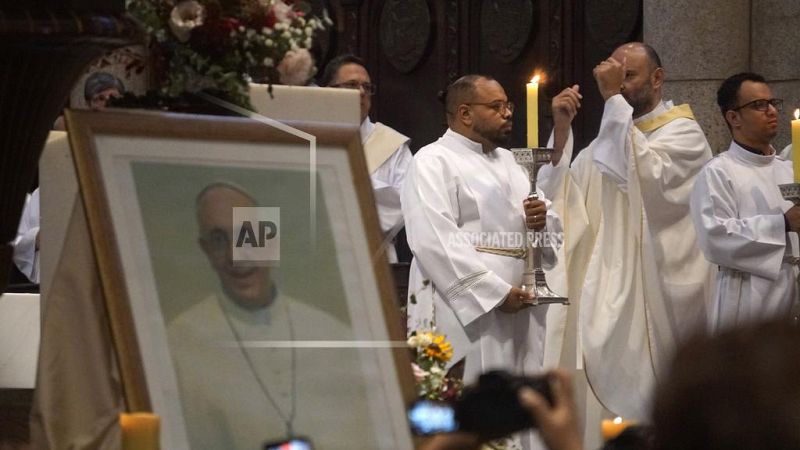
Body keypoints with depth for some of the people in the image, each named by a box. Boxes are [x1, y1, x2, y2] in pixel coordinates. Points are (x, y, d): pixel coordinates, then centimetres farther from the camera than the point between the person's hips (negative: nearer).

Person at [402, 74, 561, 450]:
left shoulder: (510, 163, 21)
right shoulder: (433, 162, -4)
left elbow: (553, 230, 20)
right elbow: (437, 242, -16)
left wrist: (541, 221, -5)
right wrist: (497, 292, -20)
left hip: (520, 311, 7)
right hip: (465, 310, -7)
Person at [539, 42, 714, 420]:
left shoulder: (683, 134, -1)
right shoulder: (611, 138, 18)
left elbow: (644, 175, -23)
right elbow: (561, 200, 7)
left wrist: (613, 98, -19)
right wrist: (561, 130, -4)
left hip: (657, 294, -6)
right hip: (607, 294, 6)